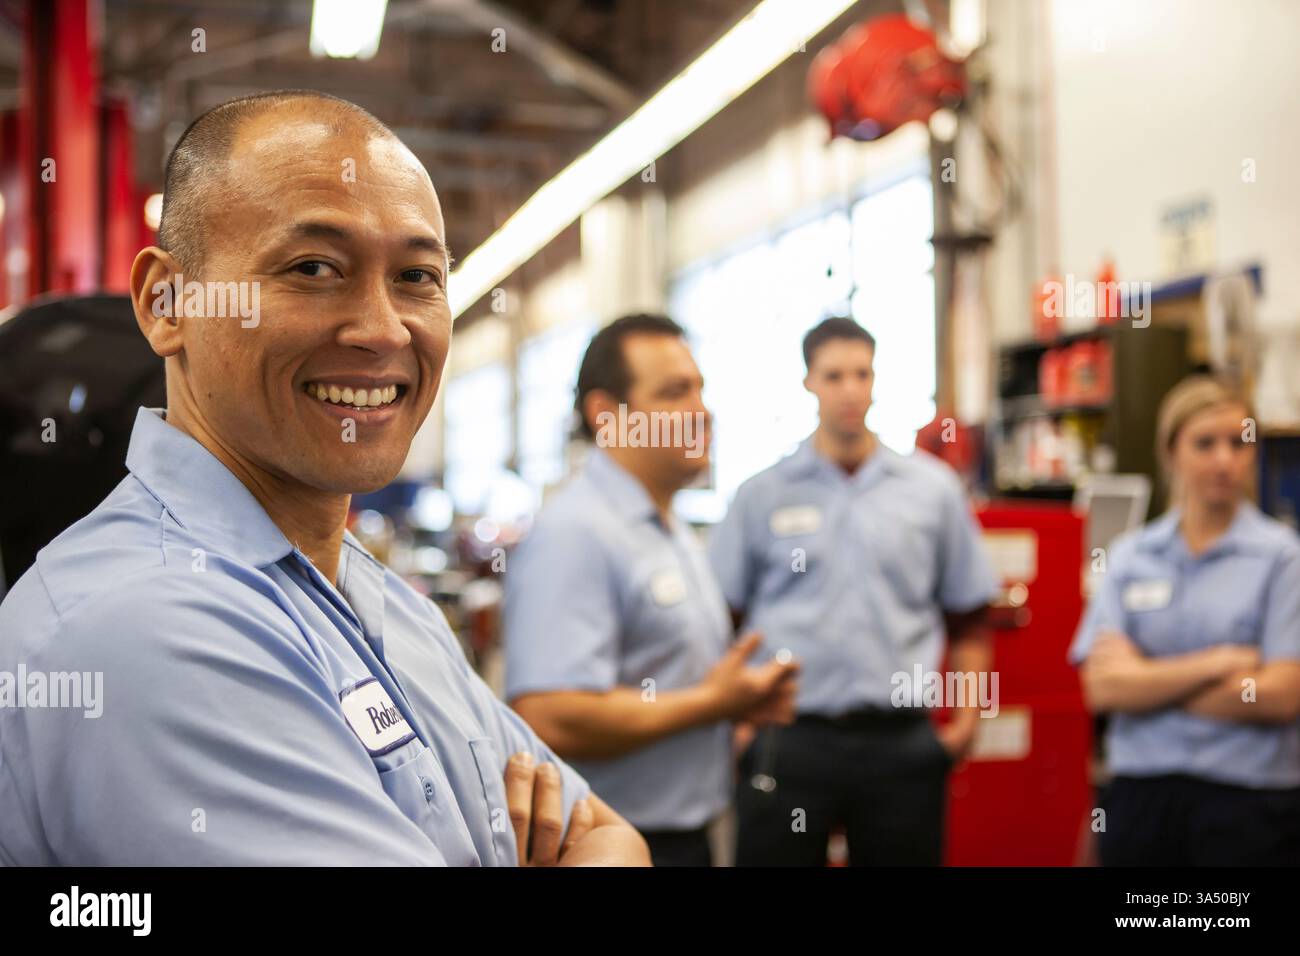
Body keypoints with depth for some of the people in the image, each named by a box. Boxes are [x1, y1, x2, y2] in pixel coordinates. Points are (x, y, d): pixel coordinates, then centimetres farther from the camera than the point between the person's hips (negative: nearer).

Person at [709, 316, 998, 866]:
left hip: (901, 738, 1)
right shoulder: (762, 495, 3)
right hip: (788, 738, -1)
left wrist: (969, 712, 0)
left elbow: (967, 620, 10)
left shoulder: (934, 488, 6)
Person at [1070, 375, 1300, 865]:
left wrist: (1148, 680, -6)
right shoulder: (1129, 556, 5)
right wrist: (1219, 663, -12)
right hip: (1141, 792, 3)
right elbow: (1101, 687, -4)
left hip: (1248, 802, -2)